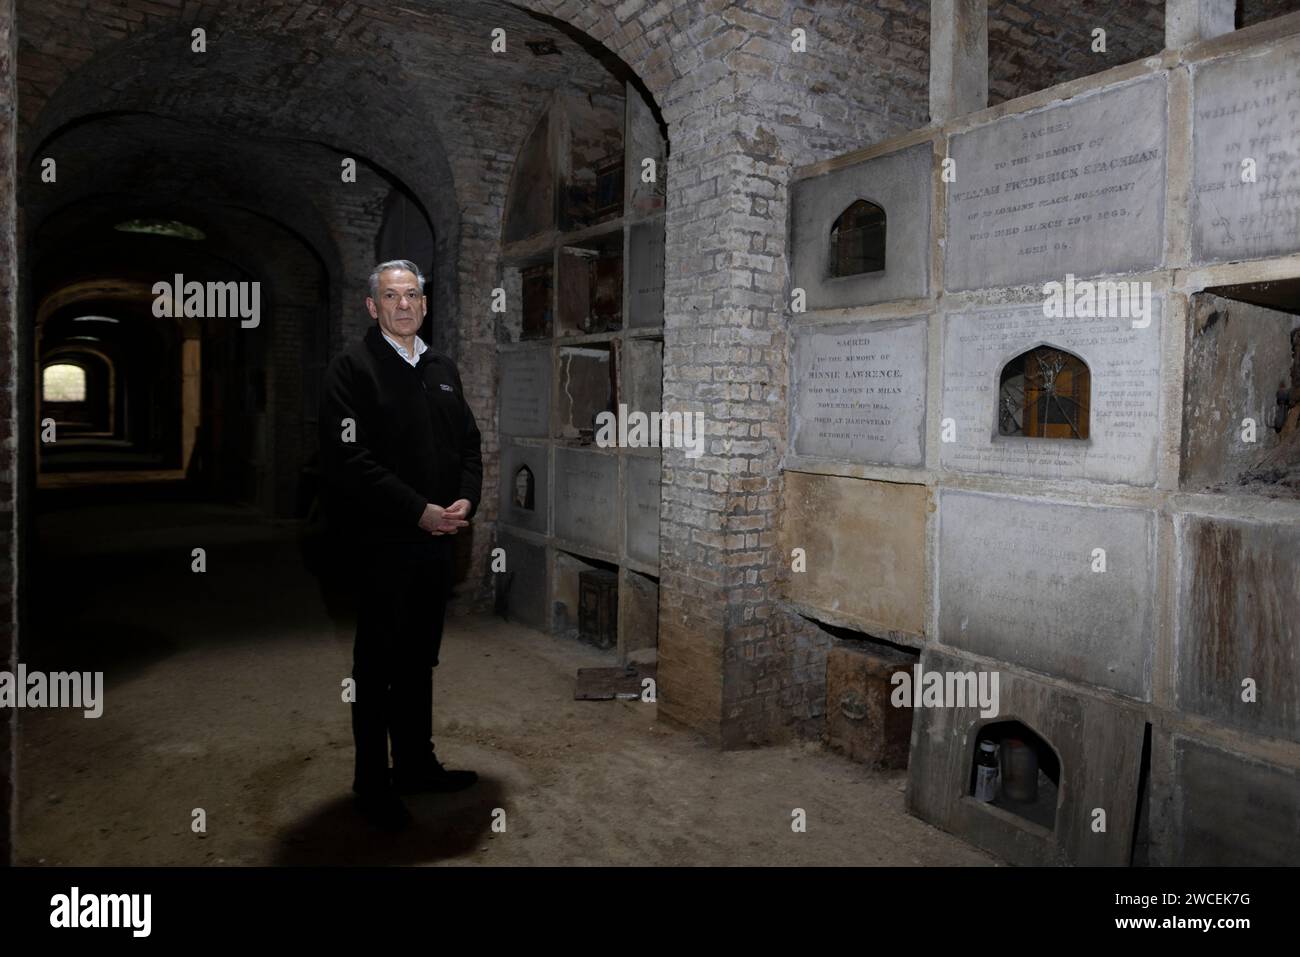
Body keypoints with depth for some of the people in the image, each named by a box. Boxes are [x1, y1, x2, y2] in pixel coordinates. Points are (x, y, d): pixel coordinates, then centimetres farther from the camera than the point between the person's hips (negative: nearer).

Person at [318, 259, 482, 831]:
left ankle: (416, 764, 31)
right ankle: (373, 783, 18)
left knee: (419, 659, 17)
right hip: (382, 542, -6)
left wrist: (466, 500, -3)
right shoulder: (352, 369, -7)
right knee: (377, 665, 5)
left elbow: (469, 444, 15)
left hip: (438, 538, 7)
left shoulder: (442, 371, 14)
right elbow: (351, 461, -17)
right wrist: (420, 511, -20)